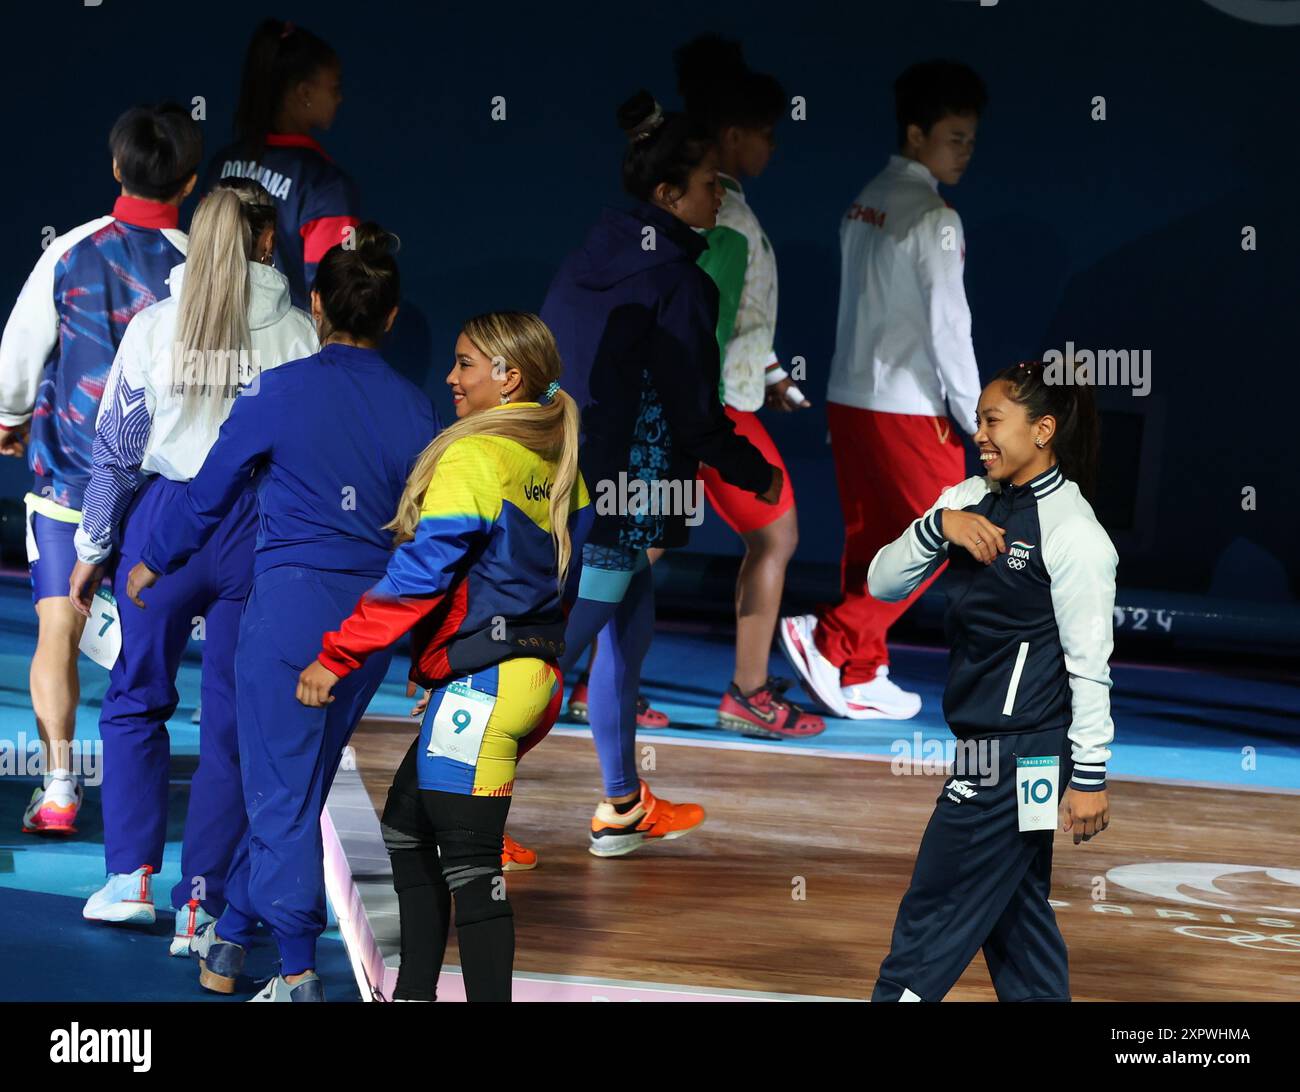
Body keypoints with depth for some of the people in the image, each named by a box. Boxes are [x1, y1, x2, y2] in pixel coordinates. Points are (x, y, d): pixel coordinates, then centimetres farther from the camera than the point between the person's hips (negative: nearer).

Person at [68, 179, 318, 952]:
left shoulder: (154, 326, -2)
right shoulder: (298, 335, -4)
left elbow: (117, 448, 1)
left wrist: (94, 548, 10)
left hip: (164, 519, 1)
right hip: (260, 533, 0)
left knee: (136, 698, 17)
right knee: (234, 719, 6)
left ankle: (132, 876, 9)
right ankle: (203, 903, 6)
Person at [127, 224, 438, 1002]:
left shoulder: (284, 392, -9)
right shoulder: (417, 411, 2)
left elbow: (209, 491, 1)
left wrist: (154, 562, 16)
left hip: (291, 605, -5)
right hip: (372, 617, 5)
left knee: (283, 792, 2)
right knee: (296, 782, 16)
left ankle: (299, 972, 0)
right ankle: (230, 937, 27)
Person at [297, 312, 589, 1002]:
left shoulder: (472, 457, -13)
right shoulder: (557, 463, 11)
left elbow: (421, 571, -18)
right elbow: (576, 567, 18)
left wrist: (337, 655, -14)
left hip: (479, 682, -9)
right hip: (536, 677, 9)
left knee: (469, 863, -7)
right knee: (407, 826, 20)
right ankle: (414, 994, 24)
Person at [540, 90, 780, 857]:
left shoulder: (593, 256, 8)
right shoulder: (676, 281, -16)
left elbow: (552, 364, 14)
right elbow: (695, 415, -14)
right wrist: (759, 475, 0)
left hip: (568, 473, 9)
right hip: (624, 497, -9)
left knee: (630, 632, 20)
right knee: (556, 650, -5)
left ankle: (625, 806, 28)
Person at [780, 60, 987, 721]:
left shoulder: (866, 203, 11)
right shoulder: (933, 219, -14)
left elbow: (864, 307, 12)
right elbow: (947, 323, -16)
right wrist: (974, 413, -8)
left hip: (849, 396, 8)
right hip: (907, 407, -8)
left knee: (869, 542, 12)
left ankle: (861, 678, 14)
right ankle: (829, 638, -7)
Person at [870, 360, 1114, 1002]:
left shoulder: (1073, 531, -16)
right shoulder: (973, 501, 7)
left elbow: (1089, 663, -15)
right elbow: (883, 583, 5)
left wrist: (1090, 776, -14)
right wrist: (938, 526, -12)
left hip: (1021, 757, -9)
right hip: (984, 749, 9)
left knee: (932, 918, -3)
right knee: (1014, 913, 14)